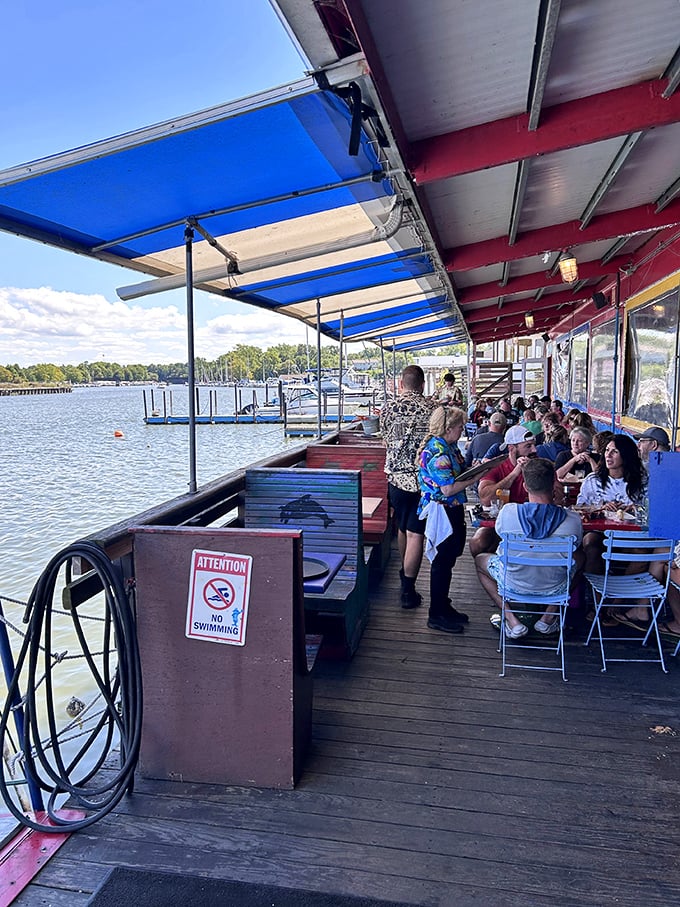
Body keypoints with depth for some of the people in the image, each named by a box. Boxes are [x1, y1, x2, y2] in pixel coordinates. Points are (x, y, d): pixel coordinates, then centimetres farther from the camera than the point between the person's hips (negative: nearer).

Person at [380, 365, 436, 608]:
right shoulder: (432, 409, -7)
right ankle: (408, 589, 2)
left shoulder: (389, 407, -2)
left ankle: (405, 574, 39)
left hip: (396, 476, 3)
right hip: (424, 478, -2)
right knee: (415, 533, 1)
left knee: (402, 528, 21)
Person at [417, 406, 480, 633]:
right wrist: (476, 477, -19)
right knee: (443, 562, 0)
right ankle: (436, 615, 13)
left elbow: (458, 472, 20)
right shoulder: (437, 452, -23)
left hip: (453, 510, 10)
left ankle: (443, 606, 34)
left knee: (448, 559, 19)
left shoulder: (448, 446, 8)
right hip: (442, 511, -10)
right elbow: (448, 489, -26)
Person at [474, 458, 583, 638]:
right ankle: (548, 617, 24)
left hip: (513, 586, -1)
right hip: (554, 588, 2)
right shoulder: (572, 520, -20)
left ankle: (512, 621, 13)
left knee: (480, 560, 28)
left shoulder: (508, 512, -22)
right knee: (580, 557, 31)